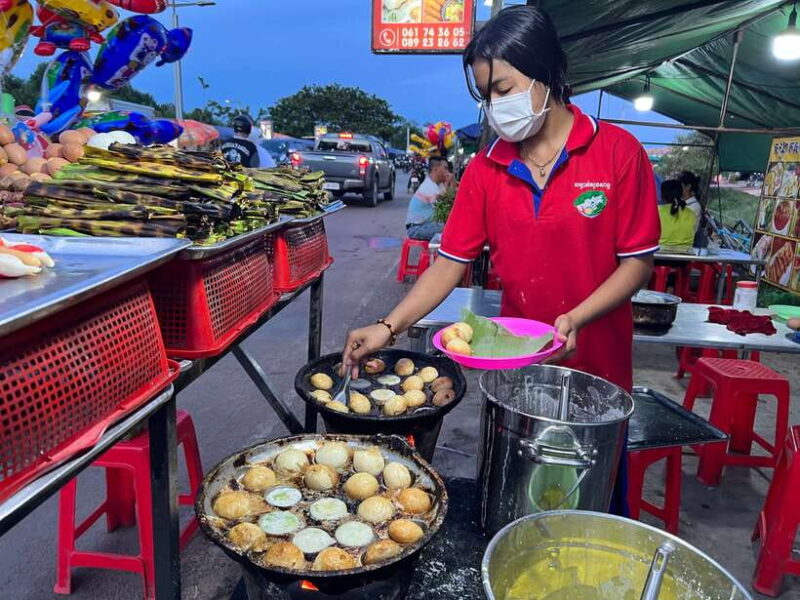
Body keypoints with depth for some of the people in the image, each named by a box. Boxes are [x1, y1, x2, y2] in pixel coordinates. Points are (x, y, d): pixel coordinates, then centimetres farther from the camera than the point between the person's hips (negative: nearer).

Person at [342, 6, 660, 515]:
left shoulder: (618, 152, -10)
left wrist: (575, 319, -23)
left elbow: (637, 262, -8)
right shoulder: (485, 170, -2)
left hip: (595, 367, -2)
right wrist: (389, 327, -14)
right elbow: (451, 263, -3)